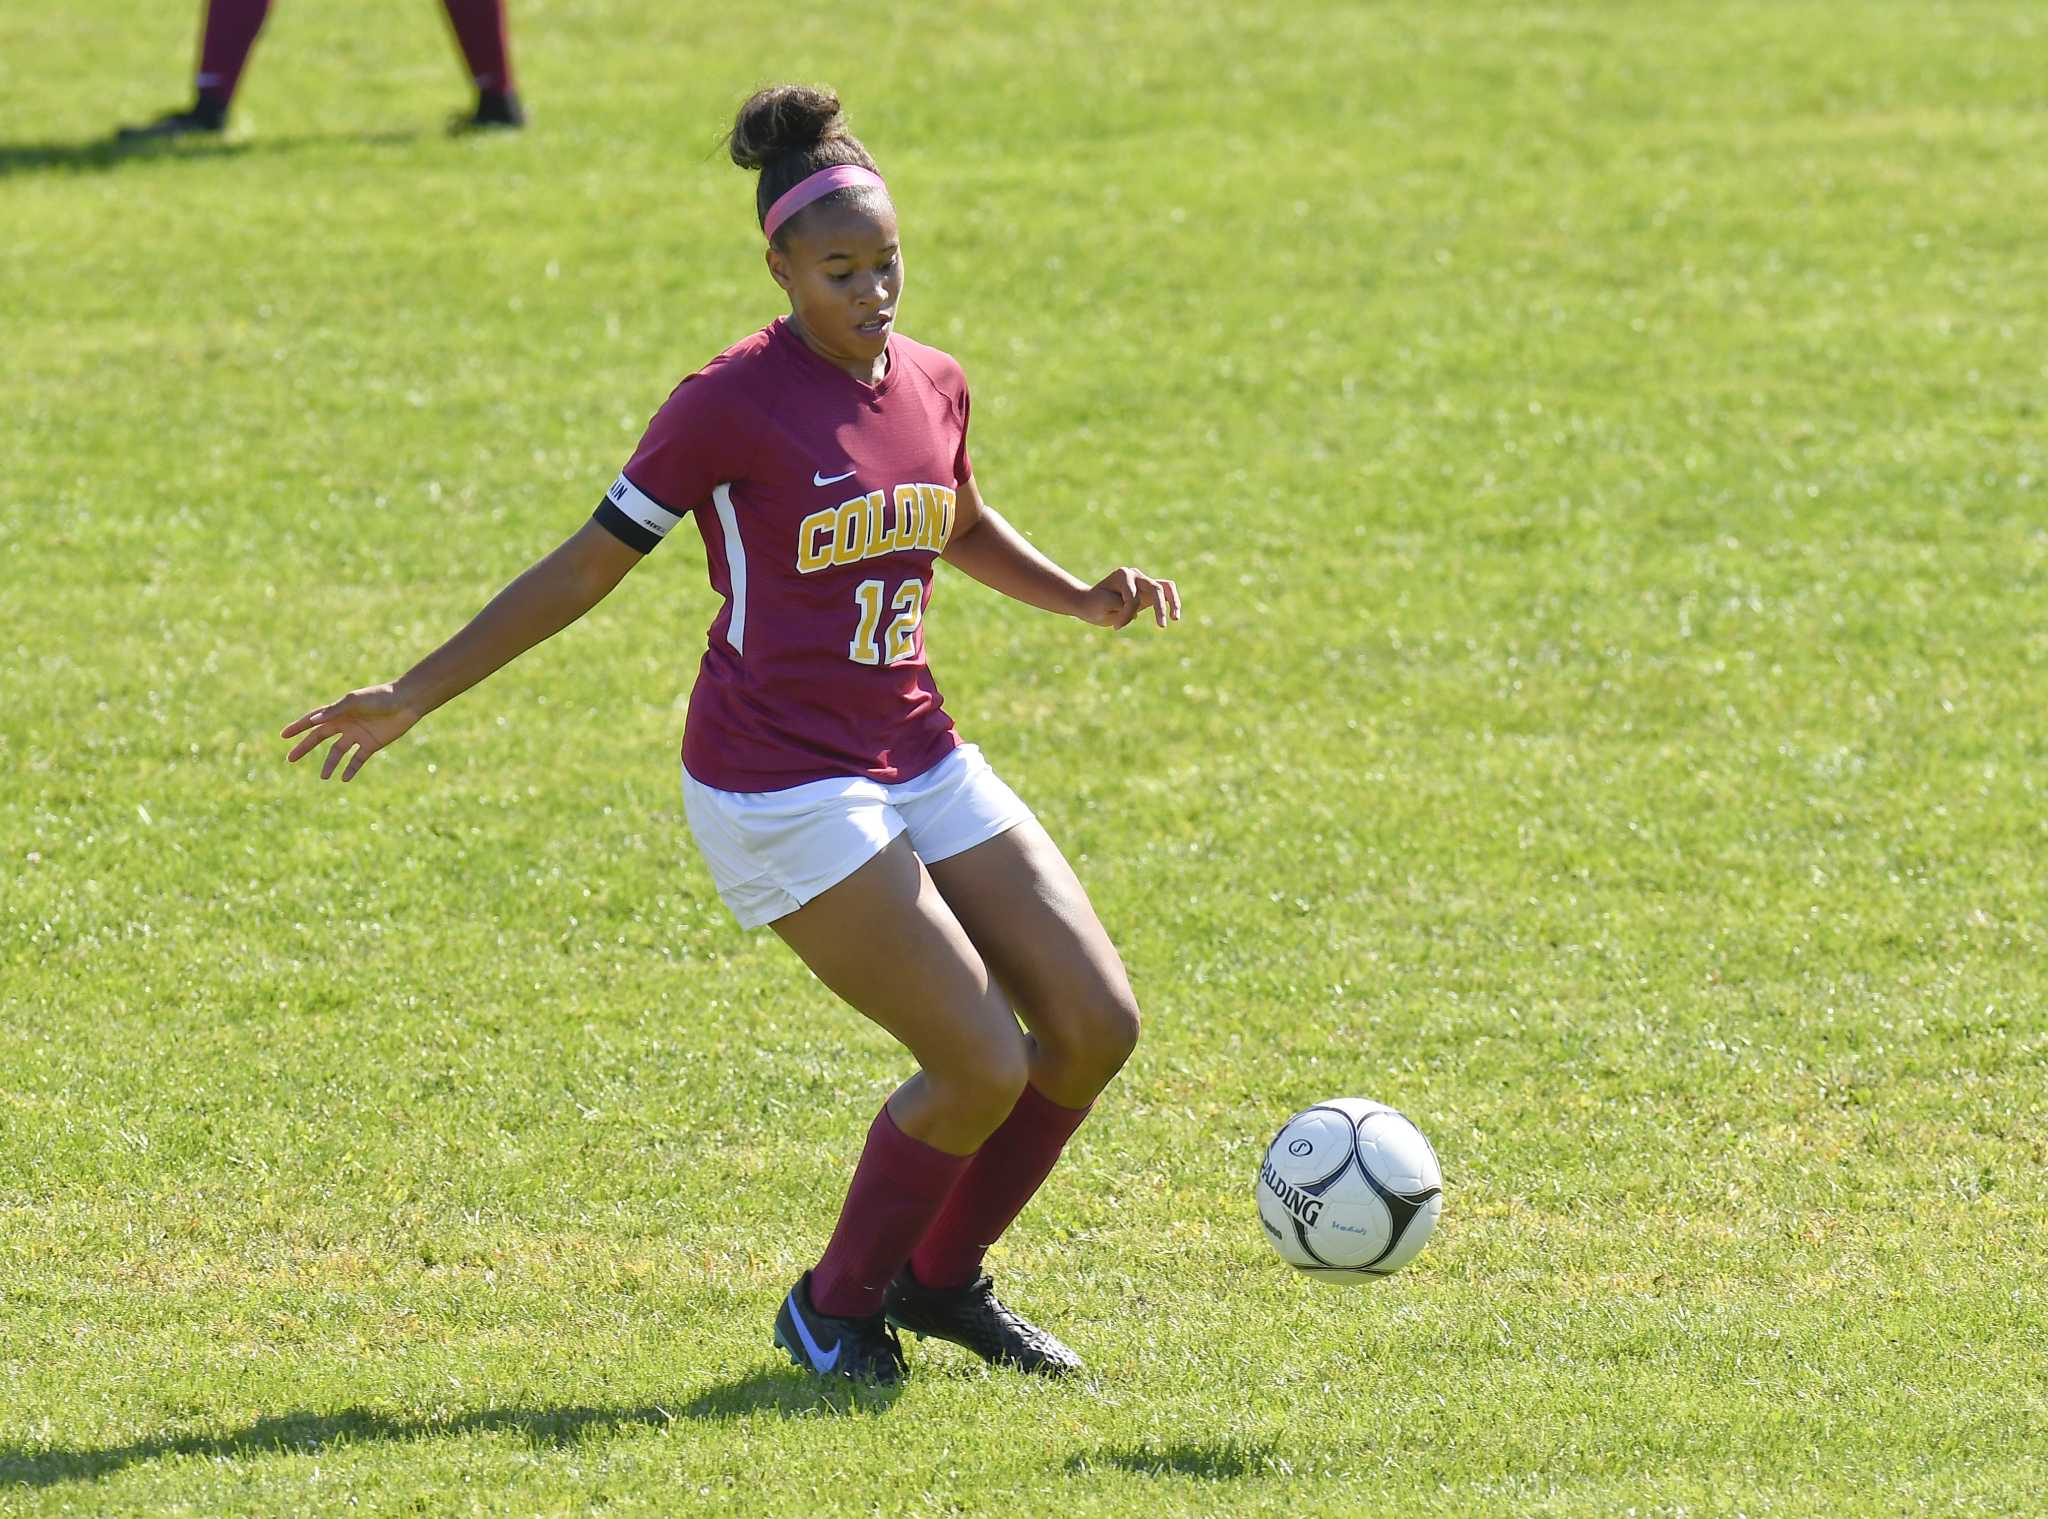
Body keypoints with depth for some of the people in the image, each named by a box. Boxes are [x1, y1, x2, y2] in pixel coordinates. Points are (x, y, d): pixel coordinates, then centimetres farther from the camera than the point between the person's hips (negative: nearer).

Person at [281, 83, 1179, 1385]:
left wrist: (1083, 598, 10)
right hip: (782, 786, -7)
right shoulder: (734, 402, -14)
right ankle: (834, 1313, 10)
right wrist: (414, 697, -6)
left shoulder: (932, 385, 5)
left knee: (1099, 1023, 2)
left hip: (920, 764, 7)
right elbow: (590, 565, -7)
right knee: (984, 1068, -13)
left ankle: (939, 1277, 21)